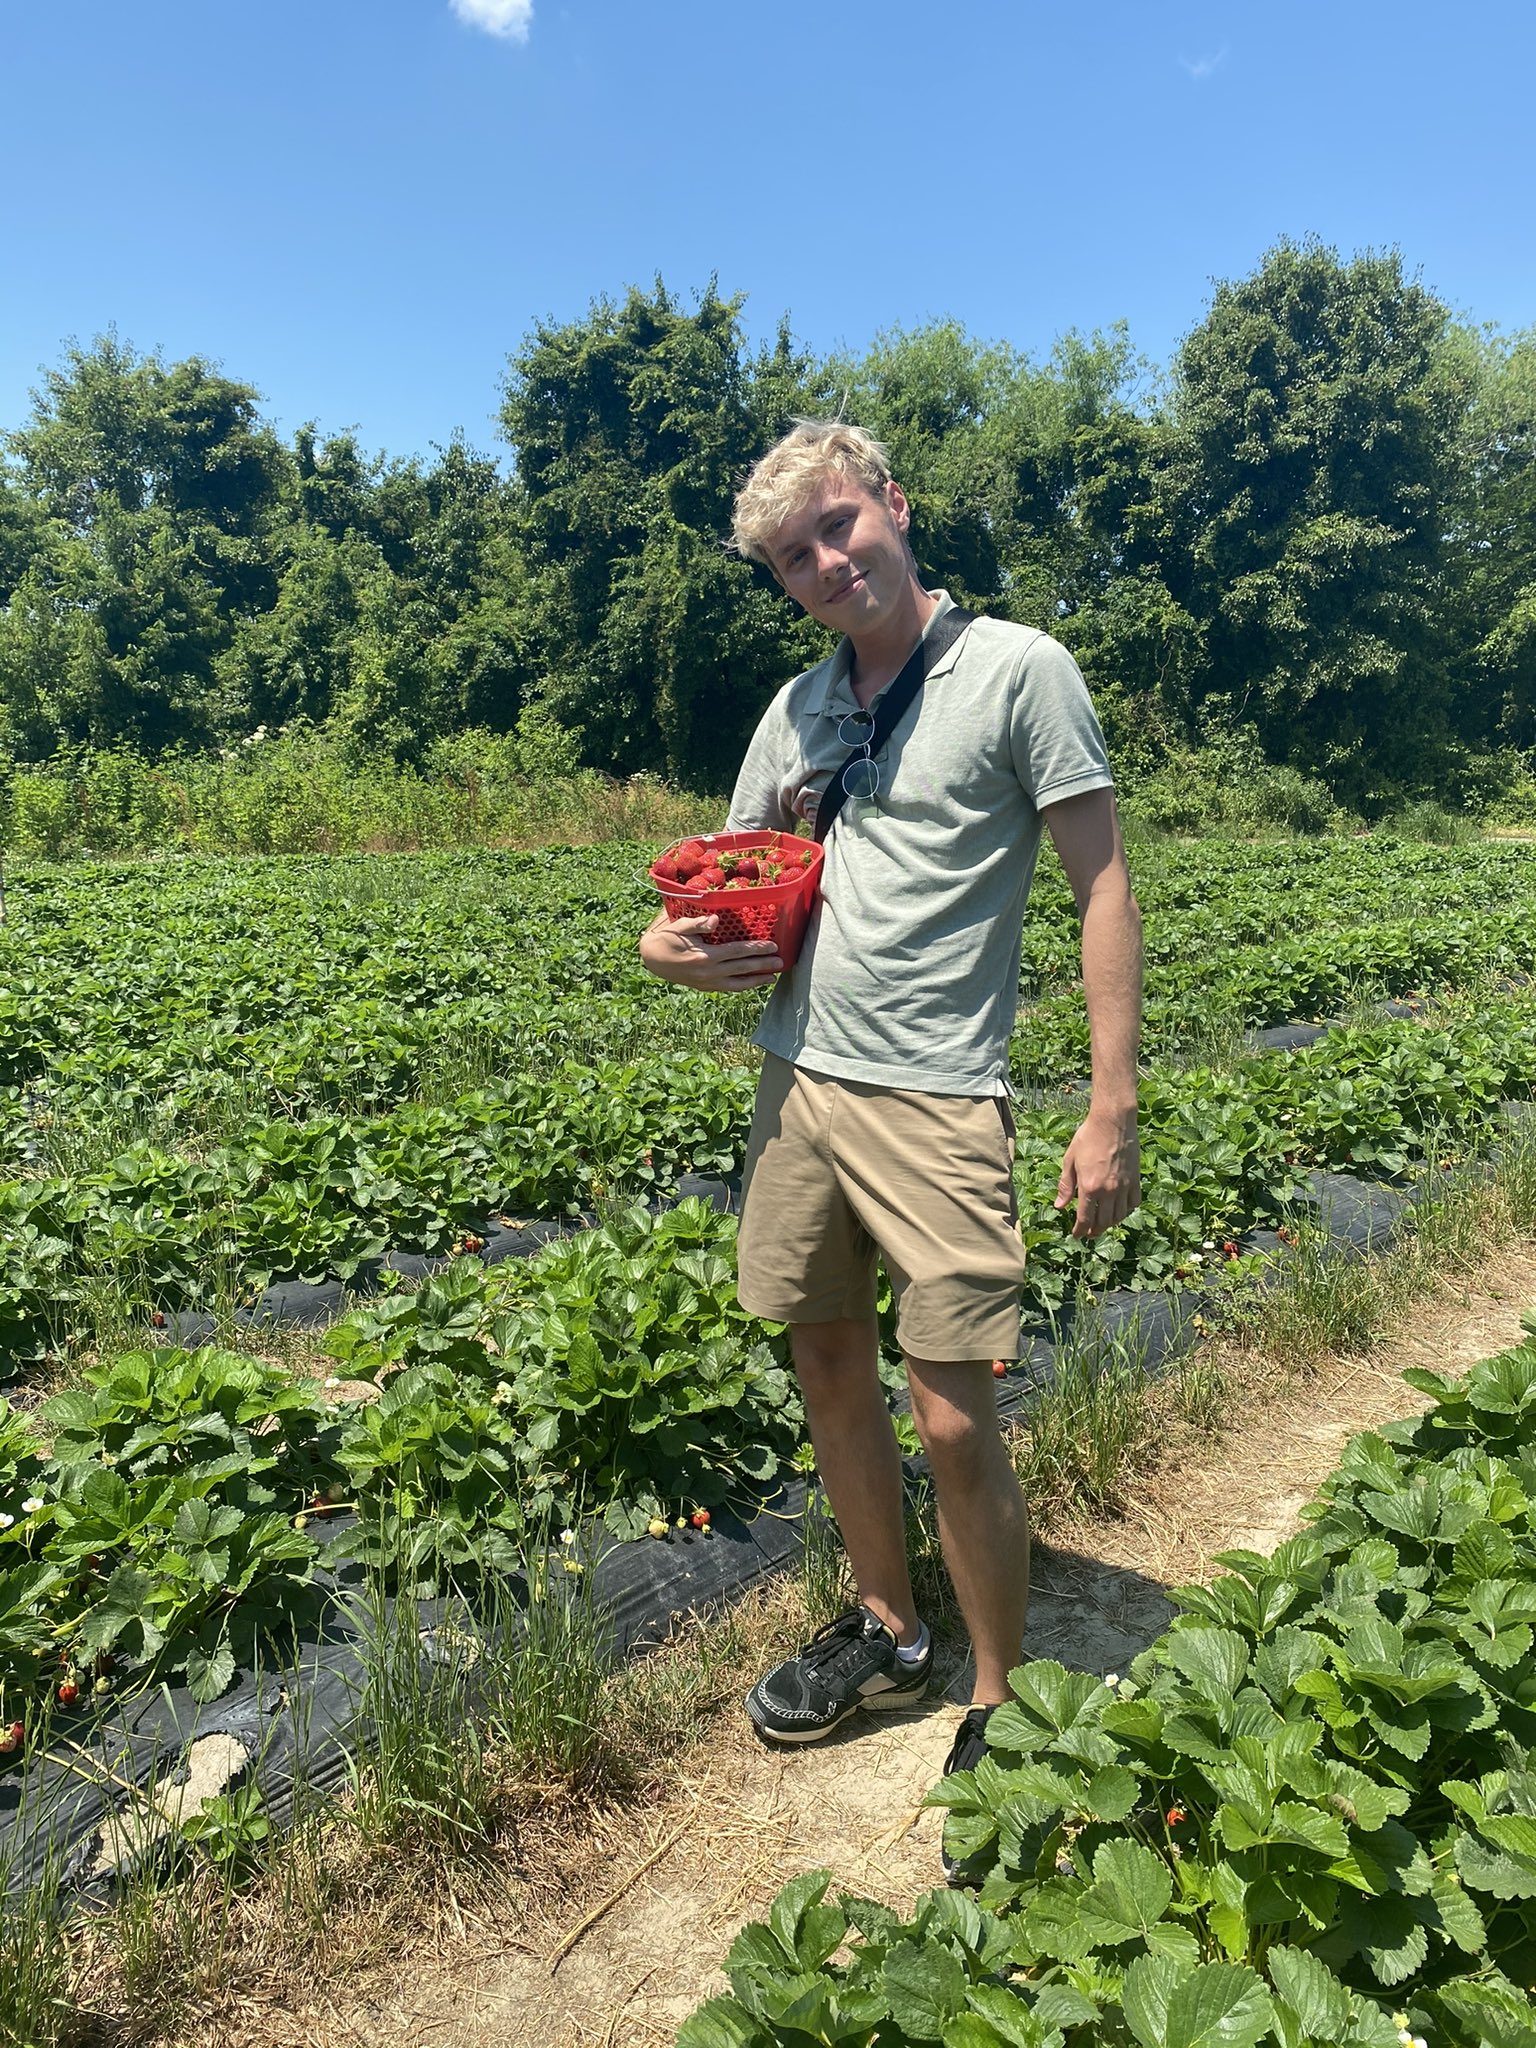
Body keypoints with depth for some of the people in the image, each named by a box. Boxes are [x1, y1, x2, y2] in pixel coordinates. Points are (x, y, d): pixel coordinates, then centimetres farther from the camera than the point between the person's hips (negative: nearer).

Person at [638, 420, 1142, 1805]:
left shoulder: (1018, 667, -4)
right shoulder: (802, 703, 13)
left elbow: (1104, 884, -6)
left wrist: (1114, 1110, -12)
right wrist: (674, 943, -5)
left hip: (936, 1102, -6)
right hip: (798, 1080, 7)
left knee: (956, 1423, -4)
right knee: (829, 1364, 15)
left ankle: (1002, 1706, 21)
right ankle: (888, 1633, 37)